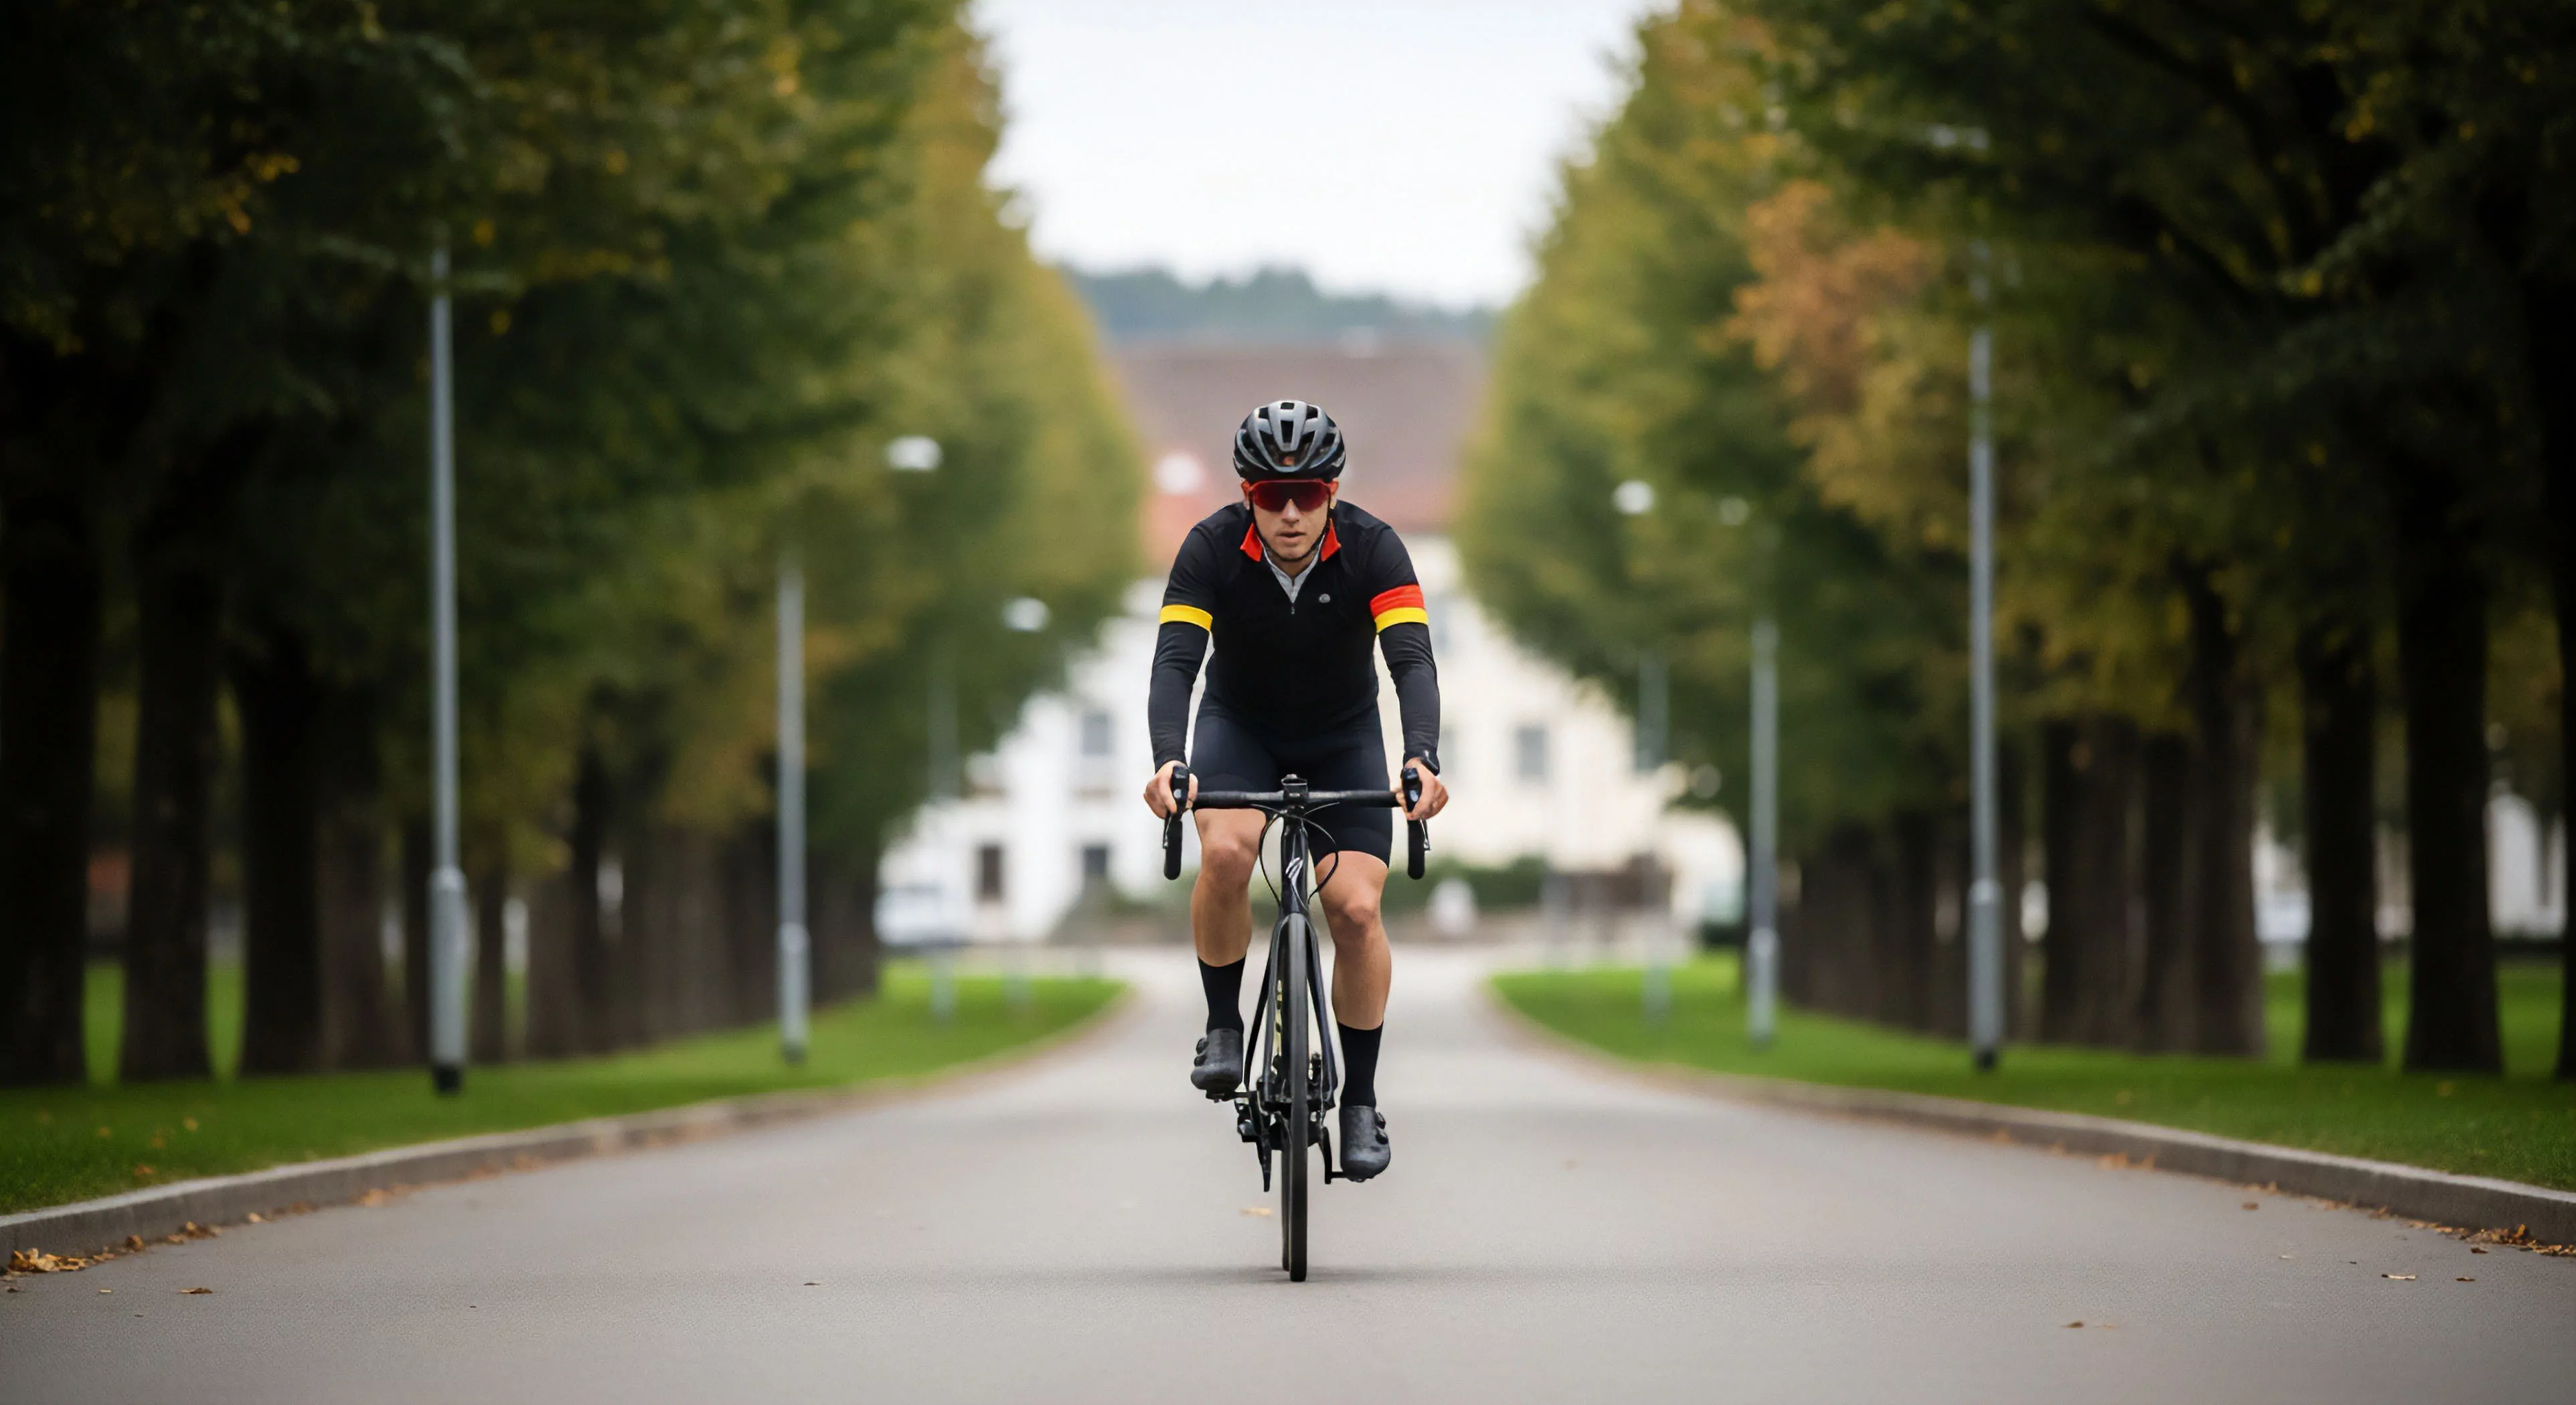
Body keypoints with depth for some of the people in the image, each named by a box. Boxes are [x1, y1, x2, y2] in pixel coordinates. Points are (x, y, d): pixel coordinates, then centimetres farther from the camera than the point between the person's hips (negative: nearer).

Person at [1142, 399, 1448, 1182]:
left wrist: (1422, 760, -52)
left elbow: (1411, 661, -34)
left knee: (1355, 908, -15)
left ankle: (1362, 1104, 0)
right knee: (1226, 853, -30)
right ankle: (1223, 1026, -7)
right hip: (1240, 727, 0)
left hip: (1343, 735, 0)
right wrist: (1168, 762, -52)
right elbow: (1175, 660, -34)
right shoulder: (1213, 549, -24)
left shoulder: (1372, 550, -24)